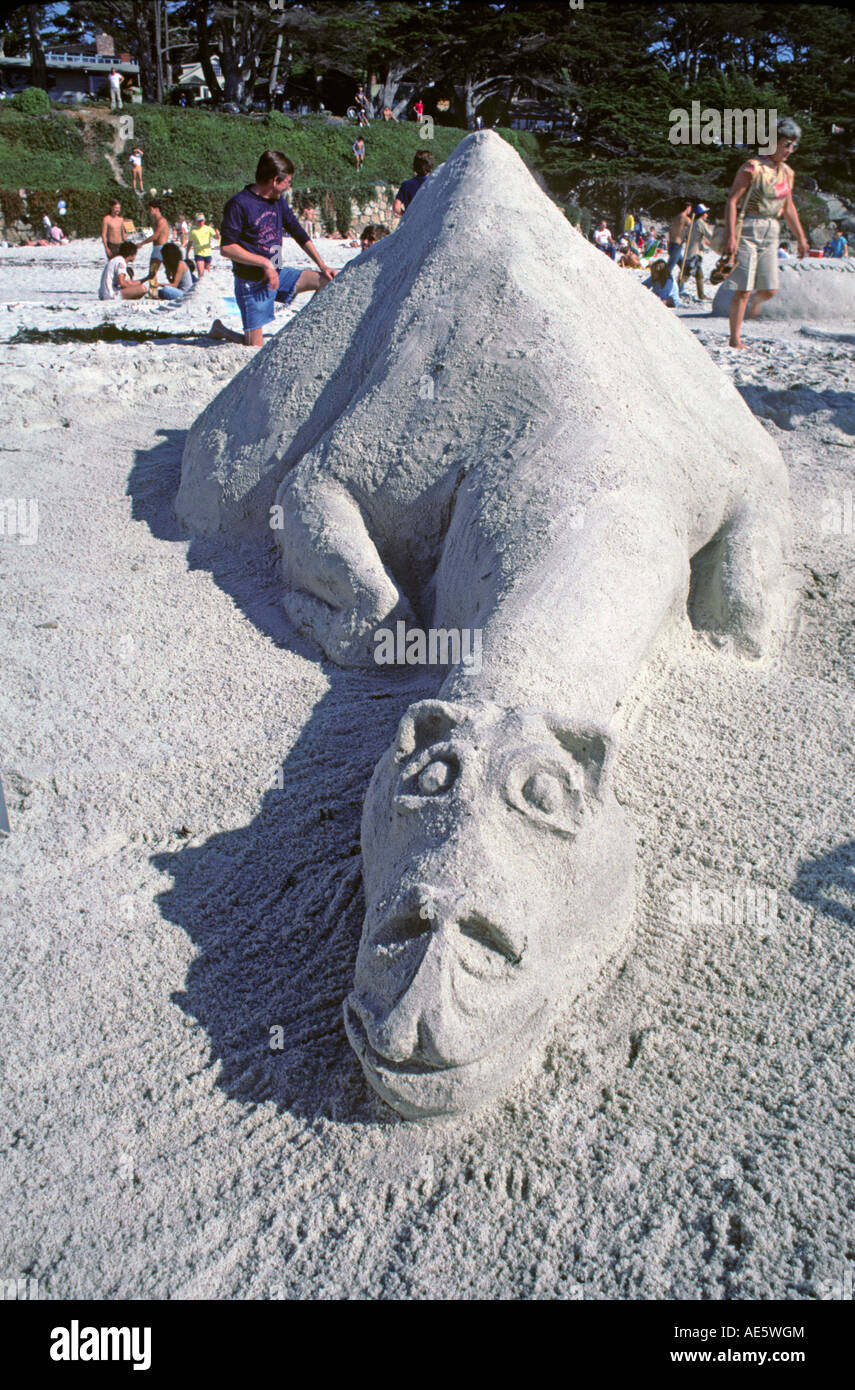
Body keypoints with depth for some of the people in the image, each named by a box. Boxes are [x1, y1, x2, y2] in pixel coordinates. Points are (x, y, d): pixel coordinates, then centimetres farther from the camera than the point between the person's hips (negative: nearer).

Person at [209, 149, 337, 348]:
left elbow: (299, 234, 17)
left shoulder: (278, 203, 7)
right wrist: (264, 262, -24)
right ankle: (221, 330, 19)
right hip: (252, 282, -7)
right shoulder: (239, 204, -16)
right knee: (255, 347, -8)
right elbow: (226, 248, -20)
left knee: (328, 280, -2)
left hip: (278, 274, 7)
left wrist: (323, 266, 13)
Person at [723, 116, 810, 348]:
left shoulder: (787, 172, 12)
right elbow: (732, 200, -14)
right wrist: (730, 236, -22)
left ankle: (756, 300, 43)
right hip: (749, 230, -6)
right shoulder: (753, 168, -9)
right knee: (743, 290, -8)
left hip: (771, 233, 6)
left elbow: (789, 208, 22)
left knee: (770, 290, 6)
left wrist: (801, 237, 23)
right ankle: (735, 338, 0)